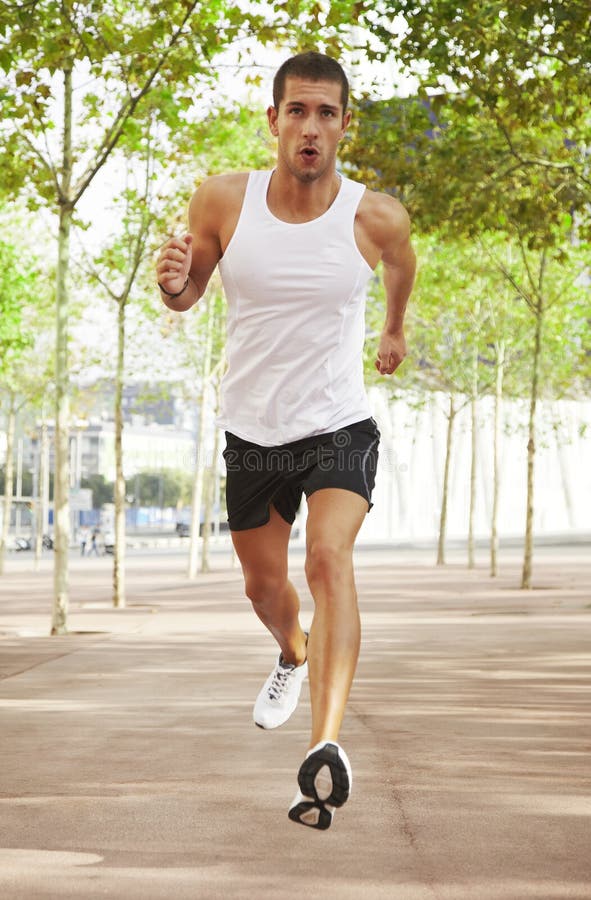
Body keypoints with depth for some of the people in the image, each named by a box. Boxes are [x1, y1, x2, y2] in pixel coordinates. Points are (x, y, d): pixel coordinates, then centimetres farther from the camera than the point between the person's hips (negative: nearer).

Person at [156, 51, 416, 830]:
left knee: (330, 557, -27)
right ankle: (295, 656, 55)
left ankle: (327, 746, -39)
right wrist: (173, 285, -21)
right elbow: (190, 293, 3)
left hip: (340, 426, -2)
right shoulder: (223, 201, -11)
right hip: (252, 432, 3)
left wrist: (395, 329, 29)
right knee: (264, 586, 18)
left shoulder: (375, 216, -13)